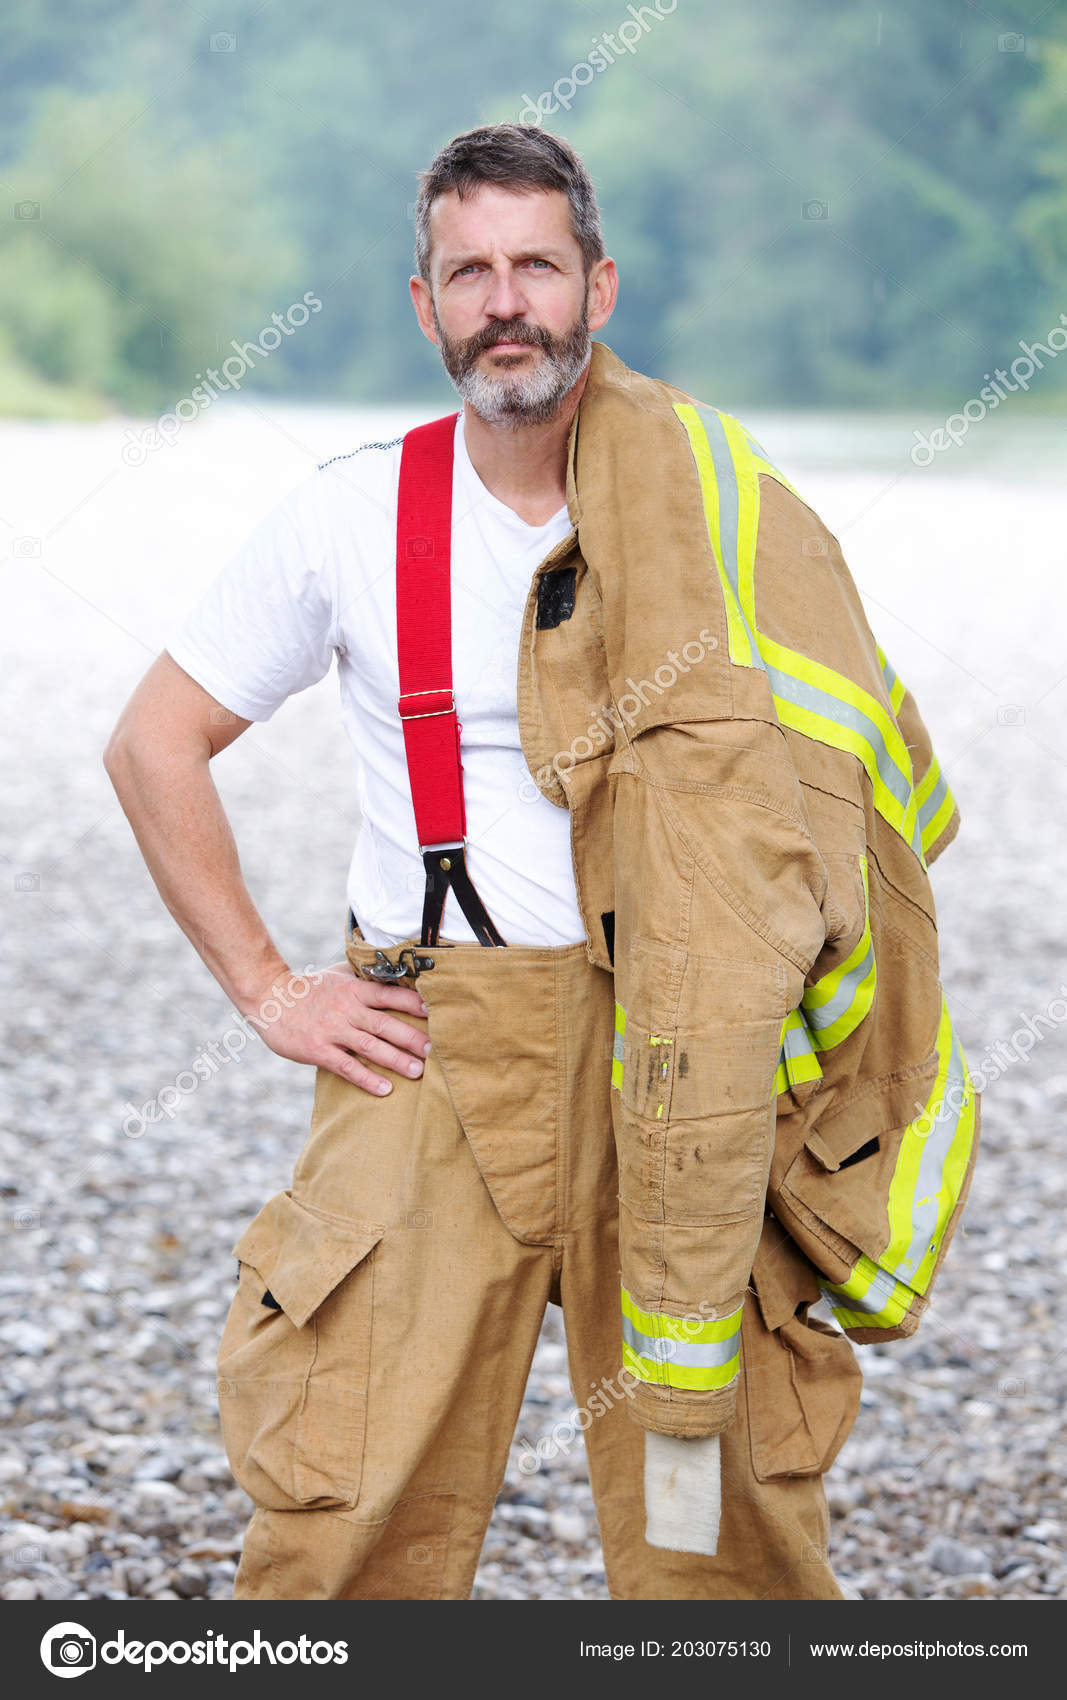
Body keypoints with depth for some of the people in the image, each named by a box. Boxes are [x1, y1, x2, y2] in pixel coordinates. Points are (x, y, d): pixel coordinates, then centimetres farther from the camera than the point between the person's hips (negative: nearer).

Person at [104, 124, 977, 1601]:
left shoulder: (720, 512, 1)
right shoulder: (353, 517, 2)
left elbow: (831, 768, 13)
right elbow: (153, 746, 9)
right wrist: (268, 989, 2)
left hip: (678, 1058, 0)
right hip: (430, 1054, 0)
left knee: (721, 1518, 1)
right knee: (351, 1510, -4)